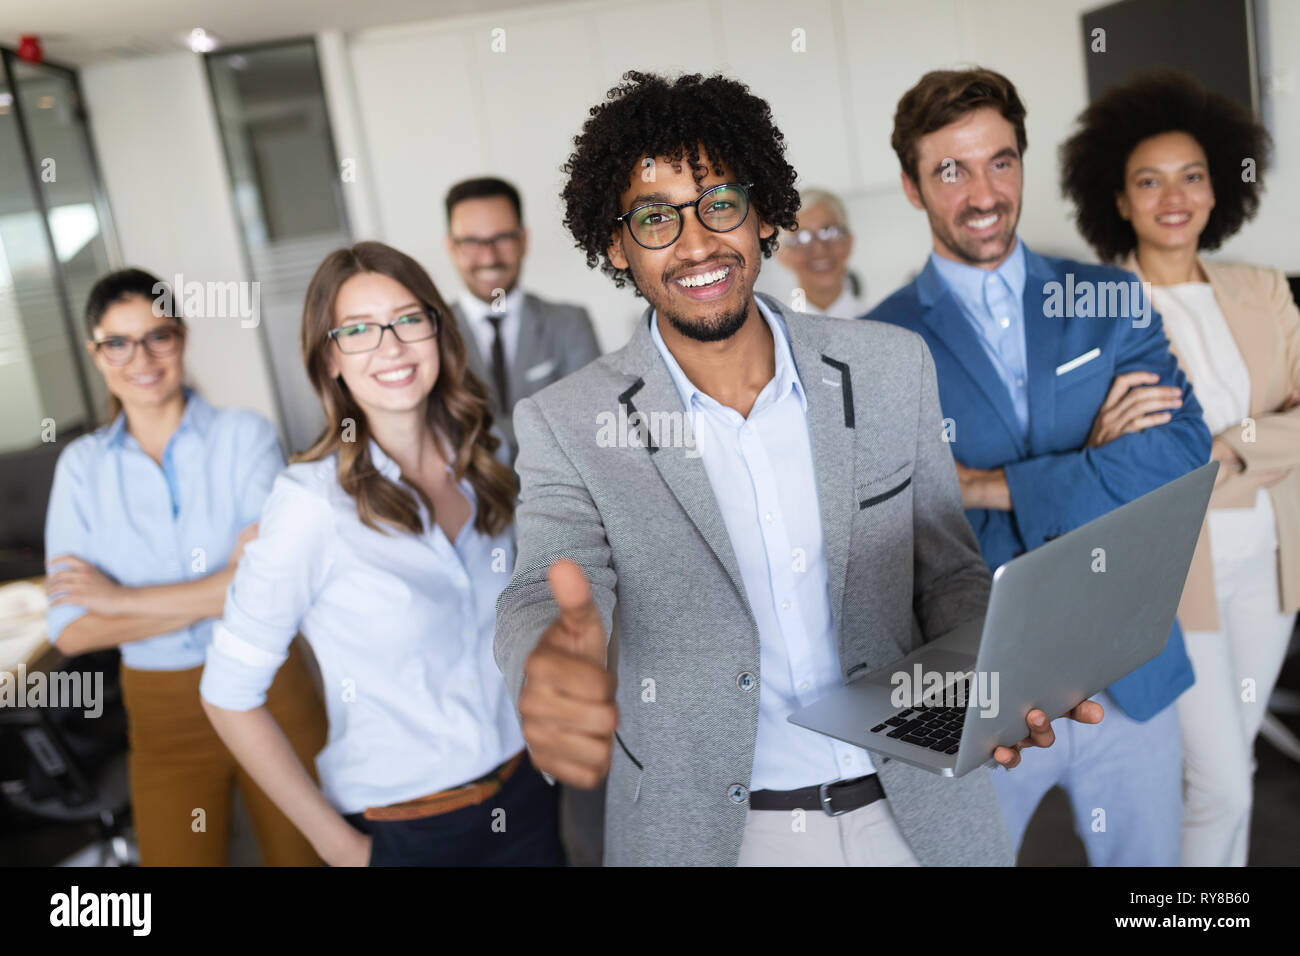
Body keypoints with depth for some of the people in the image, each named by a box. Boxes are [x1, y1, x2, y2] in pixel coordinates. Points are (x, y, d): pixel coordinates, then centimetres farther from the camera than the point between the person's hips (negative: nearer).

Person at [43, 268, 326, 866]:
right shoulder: (81, 465, 1)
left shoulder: (244, 434, -8)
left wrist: (122, 598, -14)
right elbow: (71, 631, -7)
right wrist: (213, 596, -16)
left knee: (303, 855, 13)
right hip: (163, 719, 2)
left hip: (269, 691, -2)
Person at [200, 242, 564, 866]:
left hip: (523, 797, 5)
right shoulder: (311, 500, -19)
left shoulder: (481, 463, -2)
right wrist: (339, 845, -12)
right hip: (403, 832, -4)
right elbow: (228, 696, -15)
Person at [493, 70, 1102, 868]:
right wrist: (551, 670, -45)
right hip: (706, 829, -2)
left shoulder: (895, 367, -3)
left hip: (915, 812, 3)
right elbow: (544, 593, -21)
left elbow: (950, 575, 3)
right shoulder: (568, 426, -10)